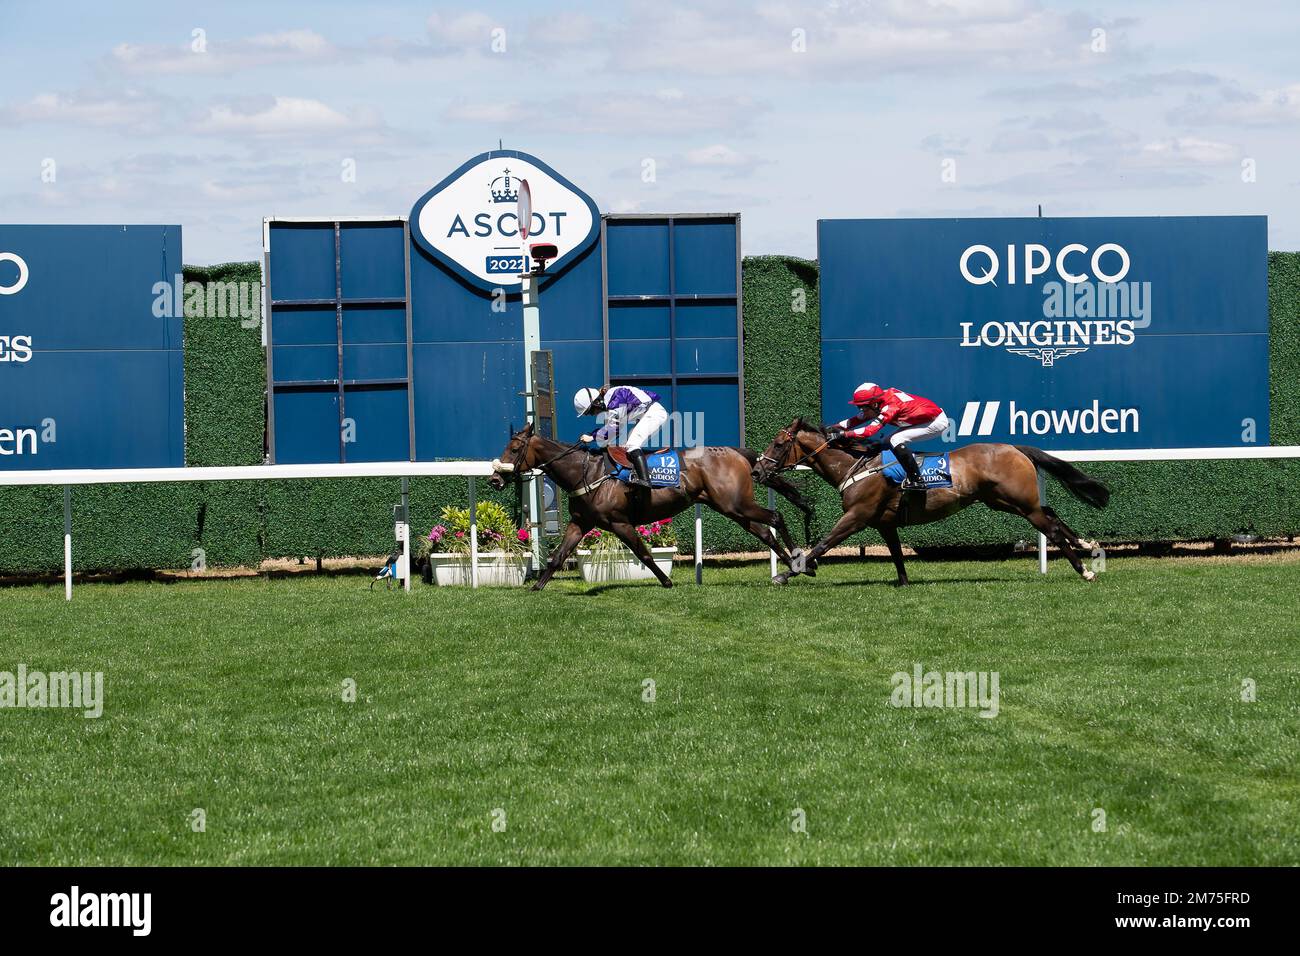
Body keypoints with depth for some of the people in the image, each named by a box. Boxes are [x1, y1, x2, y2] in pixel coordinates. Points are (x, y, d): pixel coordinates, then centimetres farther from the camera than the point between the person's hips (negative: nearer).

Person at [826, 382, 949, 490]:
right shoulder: (880, 401, -3)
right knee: (887, 442, 5)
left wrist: (842, 434, -35)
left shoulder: (890, 406, -29)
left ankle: (916, 480, -19)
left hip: (937, 421, -10)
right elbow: (859, 419, 3)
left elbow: (870, 430, -35)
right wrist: (834, 427, -6)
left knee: (896, 440, -21)